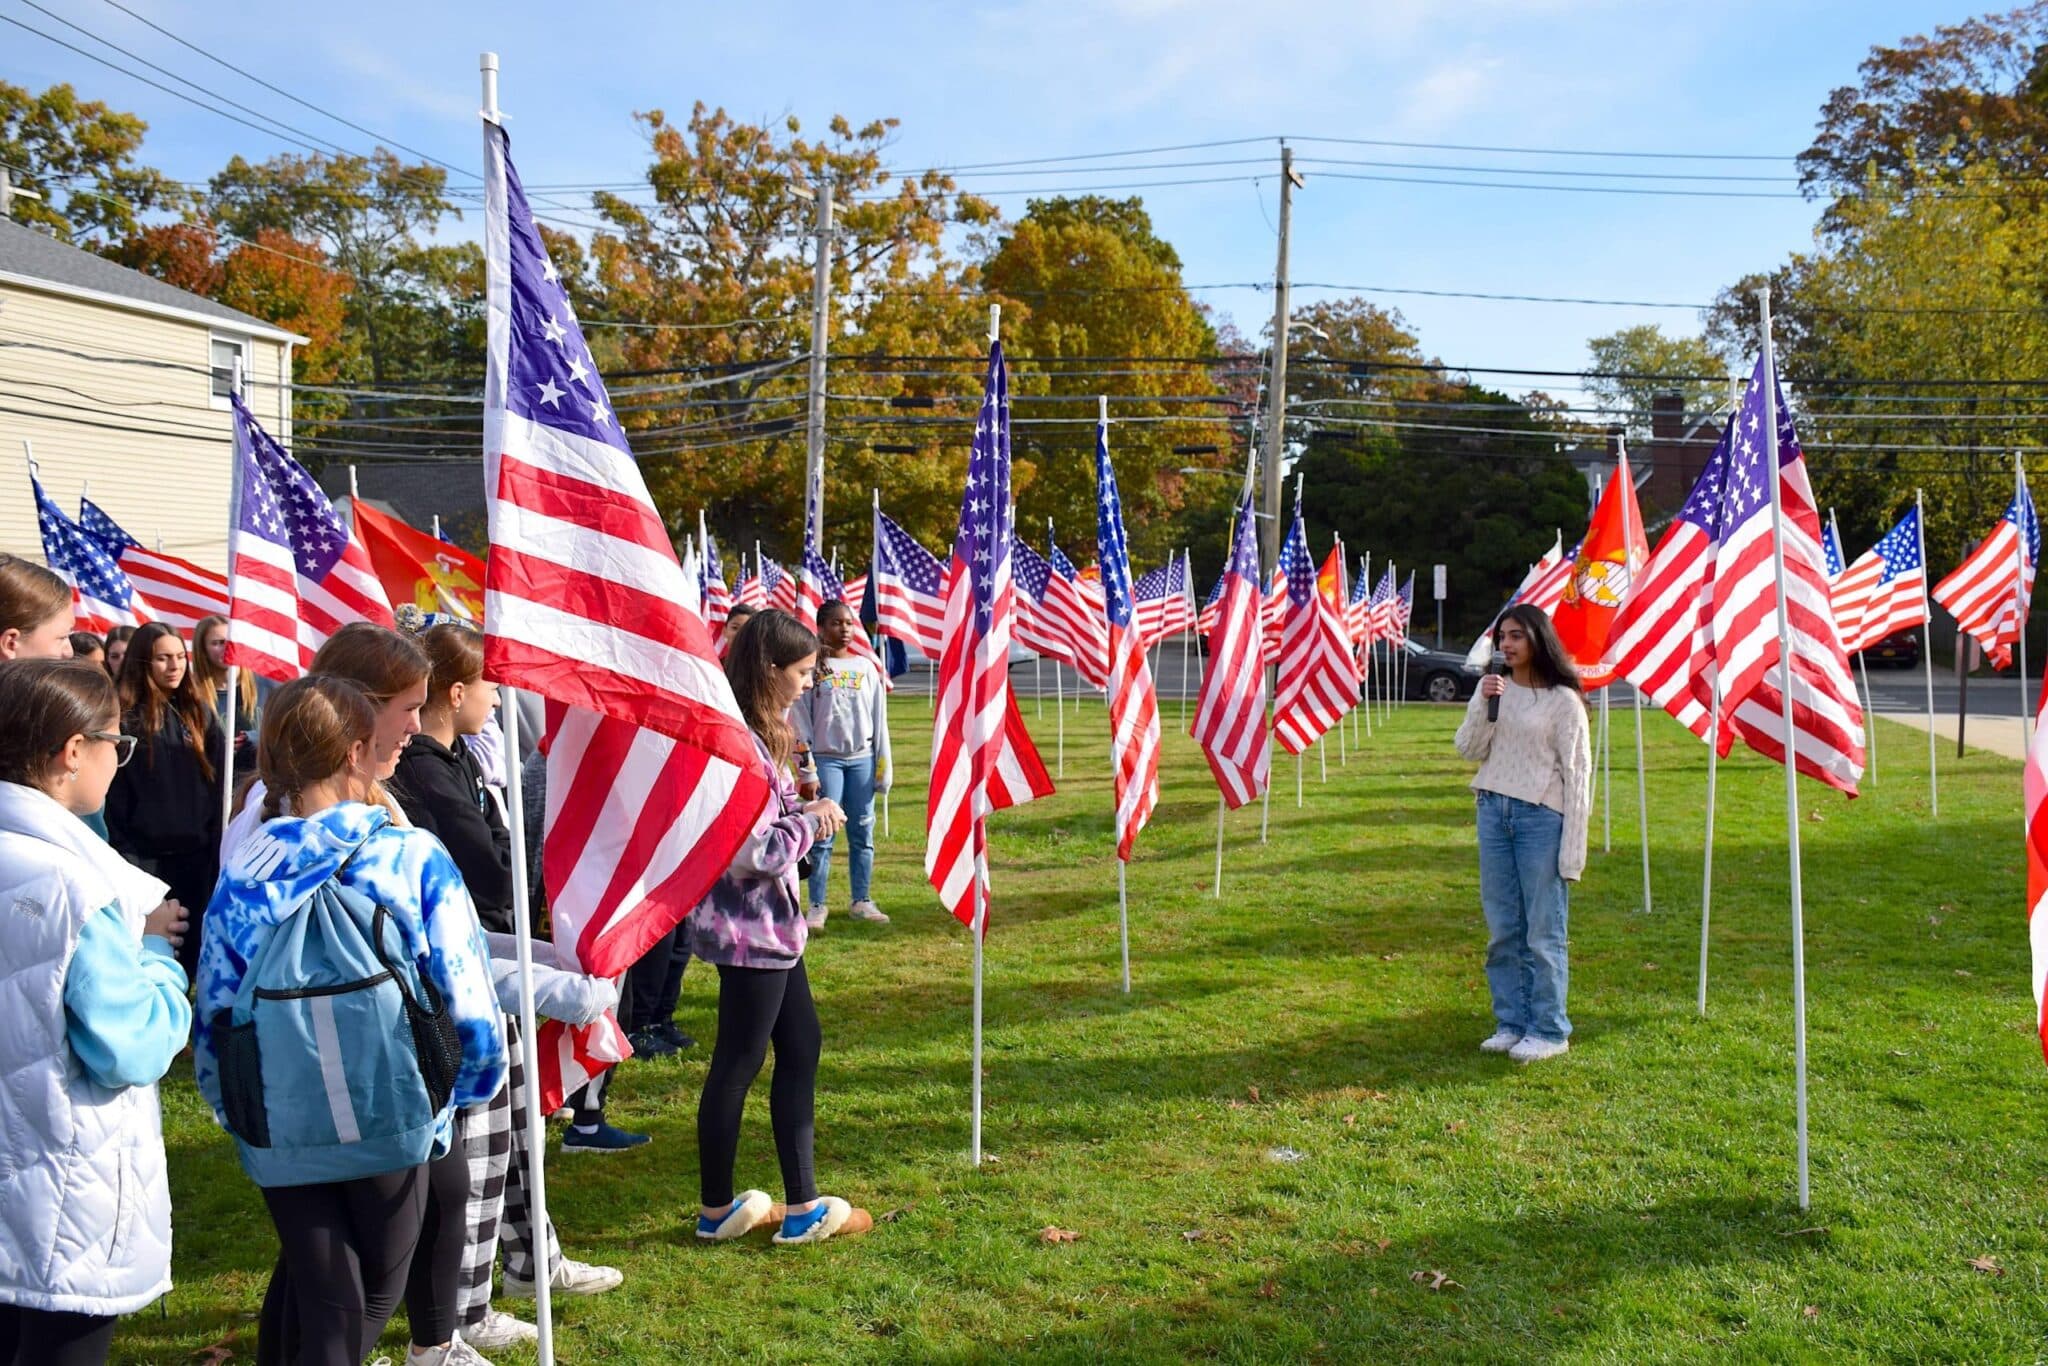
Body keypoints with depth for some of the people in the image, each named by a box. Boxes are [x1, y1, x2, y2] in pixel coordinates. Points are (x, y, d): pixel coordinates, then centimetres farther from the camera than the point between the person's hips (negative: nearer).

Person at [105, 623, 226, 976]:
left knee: (193, 939, 10)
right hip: (144, 851, -4)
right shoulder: (124, 716, -3)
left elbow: (217, 779, 11)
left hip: (196, 848, 4)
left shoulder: (198, 712, 10)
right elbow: (113, 792, -6)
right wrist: (121, 849, -10)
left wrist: (216, 839, 4)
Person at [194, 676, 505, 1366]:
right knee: (373, 1295, 21)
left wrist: (234, 1112, 16)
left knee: (318, 1302, 16)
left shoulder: (242, 874, -5)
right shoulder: (414, 856, -12)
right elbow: (469, 1005, -12)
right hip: (392, 1123, -2)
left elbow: (213, 1017, 0)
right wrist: (463, 1089, 6)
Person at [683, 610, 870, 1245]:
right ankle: (717, 1210, 21)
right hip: (748, 926, -10)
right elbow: (751, 851, -25)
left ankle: (802, 1204, 20)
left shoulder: (755, 734, 9)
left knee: (800, 1045, 13)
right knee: (737, 1063, 4)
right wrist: (812, 820, -12)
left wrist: (806, 809, 2)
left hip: (769, 922, 10)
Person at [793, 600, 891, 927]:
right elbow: (800, 718, -2)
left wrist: (883, 762, 6)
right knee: (823, 834, -3)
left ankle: (861, 901, 16)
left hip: (862, 758, 3)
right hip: (825, 758, -3)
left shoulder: (866, 667, 8)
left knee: (862, 832, 6)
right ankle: (817, 905, 5)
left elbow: (879, 717, 10)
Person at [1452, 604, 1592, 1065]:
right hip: (1494, 811, 5)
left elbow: (1577, 772, -7)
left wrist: (1572, 849, -11)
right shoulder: (1493, 687, 10)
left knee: (1543, 931, 0)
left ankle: (1549, 1030, 10)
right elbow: (1469, 750, 5)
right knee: (1503, 929, 10)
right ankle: (1511, 1022, 21)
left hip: (1541, 816, -5)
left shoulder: (1562, 699, -6)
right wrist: (1483, 705, -12)